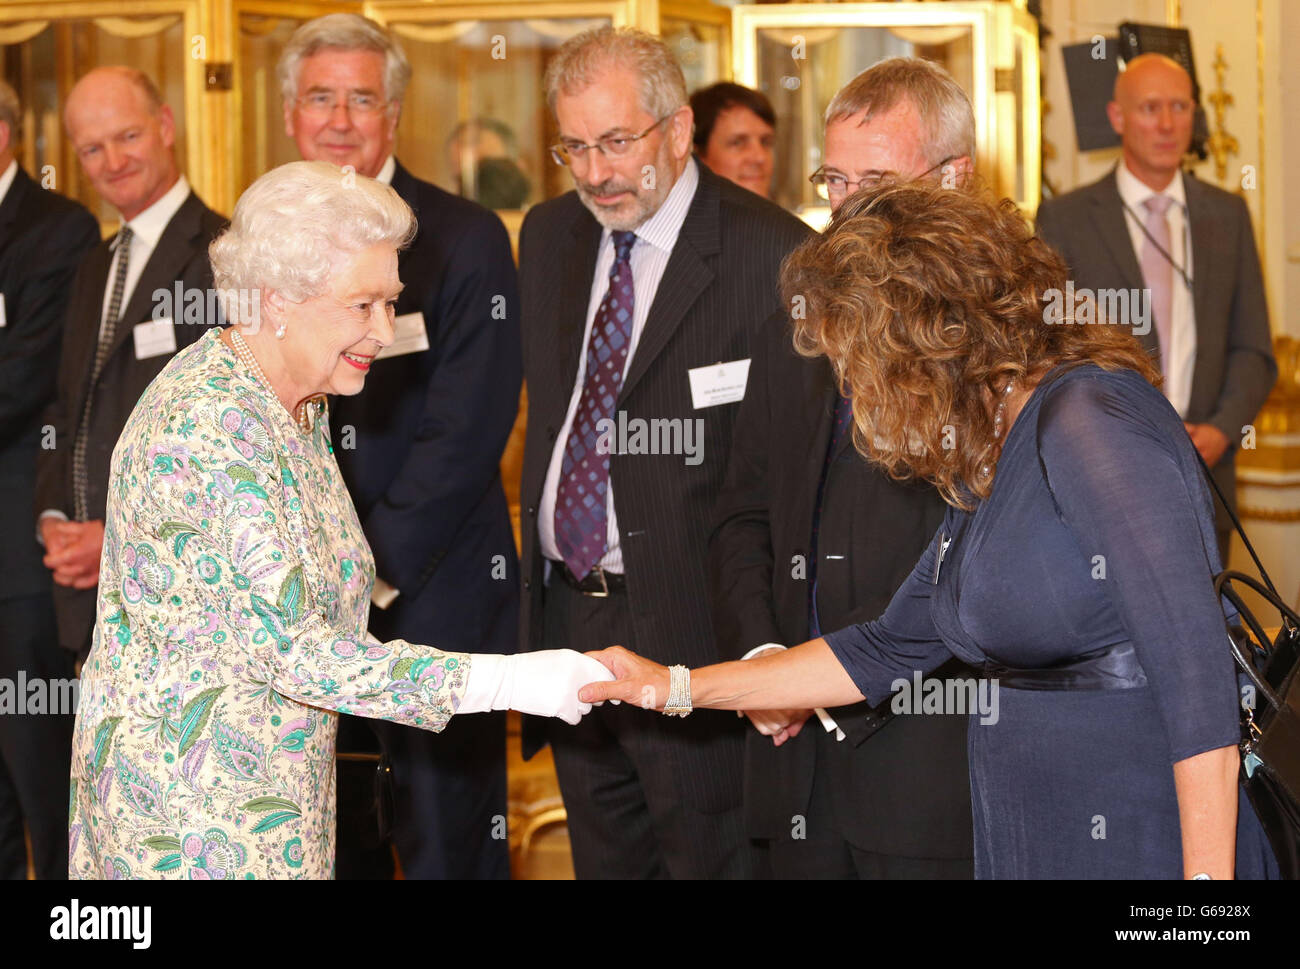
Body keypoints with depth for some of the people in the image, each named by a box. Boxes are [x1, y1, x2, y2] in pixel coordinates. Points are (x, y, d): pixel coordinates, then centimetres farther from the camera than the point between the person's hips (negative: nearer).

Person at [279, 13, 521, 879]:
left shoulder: (465, 239, -5)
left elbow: (469, 430, -11)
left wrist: (373, 569, -15)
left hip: (432, 601, -4)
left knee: (448, 846, 2)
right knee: (323, 849, 12)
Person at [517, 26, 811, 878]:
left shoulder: (771, 254, -12)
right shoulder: (550, 235, 10)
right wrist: (537, 588, 14)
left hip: (692, 628, -7)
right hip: (567, 612, 7)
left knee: (711, 860, -1)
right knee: (605, 861, 16)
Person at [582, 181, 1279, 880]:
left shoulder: (1090, 420, -16)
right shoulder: (982, 467, 15)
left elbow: (1192, 659, -22)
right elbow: (890, 650, 22)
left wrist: (1208, 876, -25)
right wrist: (674, 687, 21)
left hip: (1141, 849, -9)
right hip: (1027, 847, 9)